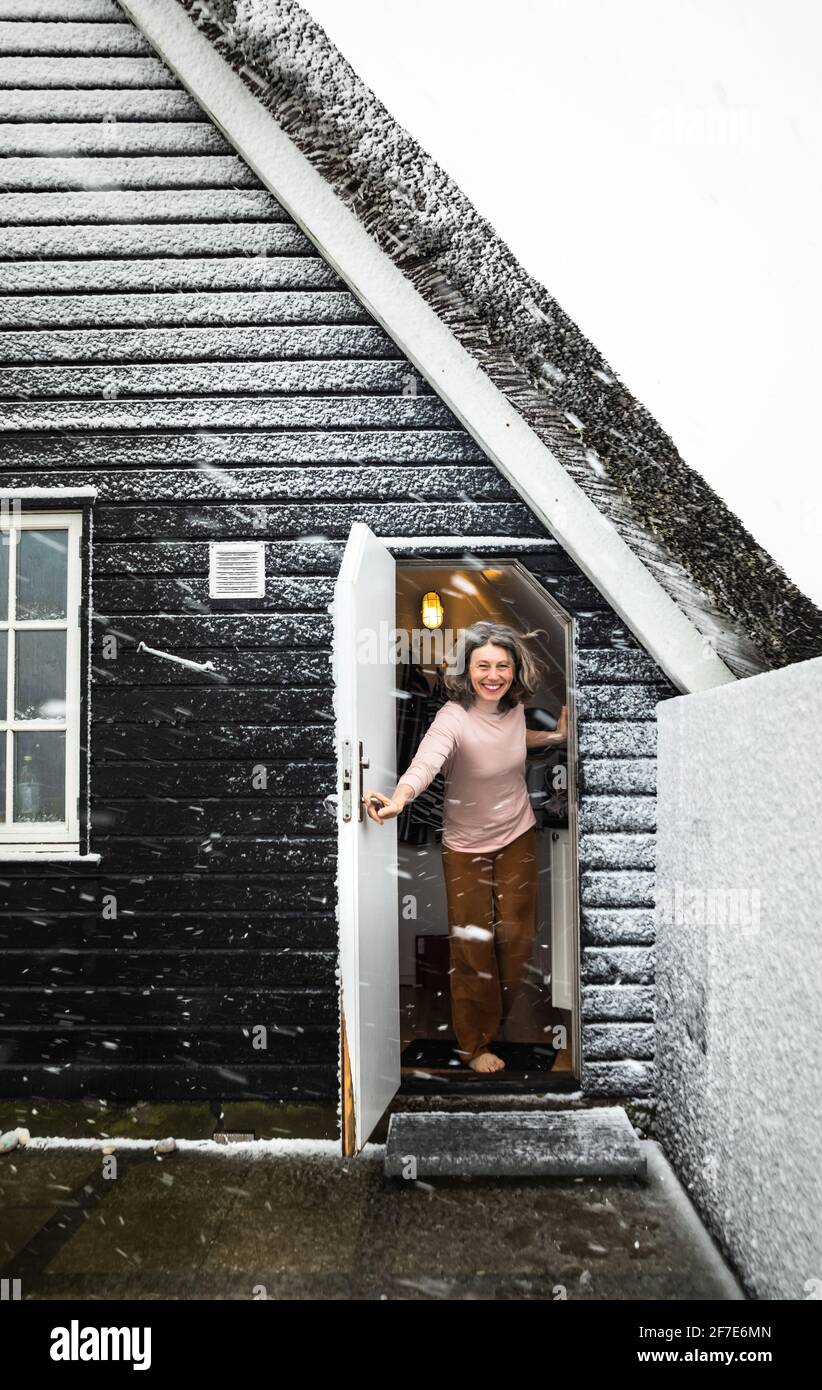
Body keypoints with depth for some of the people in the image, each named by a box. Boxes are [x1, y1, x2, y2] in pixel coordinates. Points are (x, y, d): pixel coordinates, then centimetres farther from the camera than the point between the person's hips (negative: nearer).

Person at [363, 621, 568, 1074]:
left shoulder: (514, 706, -10)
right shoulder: (452, 719, -29)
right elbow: (426, 762, -50)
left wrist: (556, 735, 5)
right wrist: (398, 798, -69)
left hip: (518, 836, 5)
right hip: (467, 846, -5)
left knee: (516, 933, 16)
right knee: (473, 945, 5)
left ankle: (504, 1015, 45)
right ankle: (475, 1043, 28)